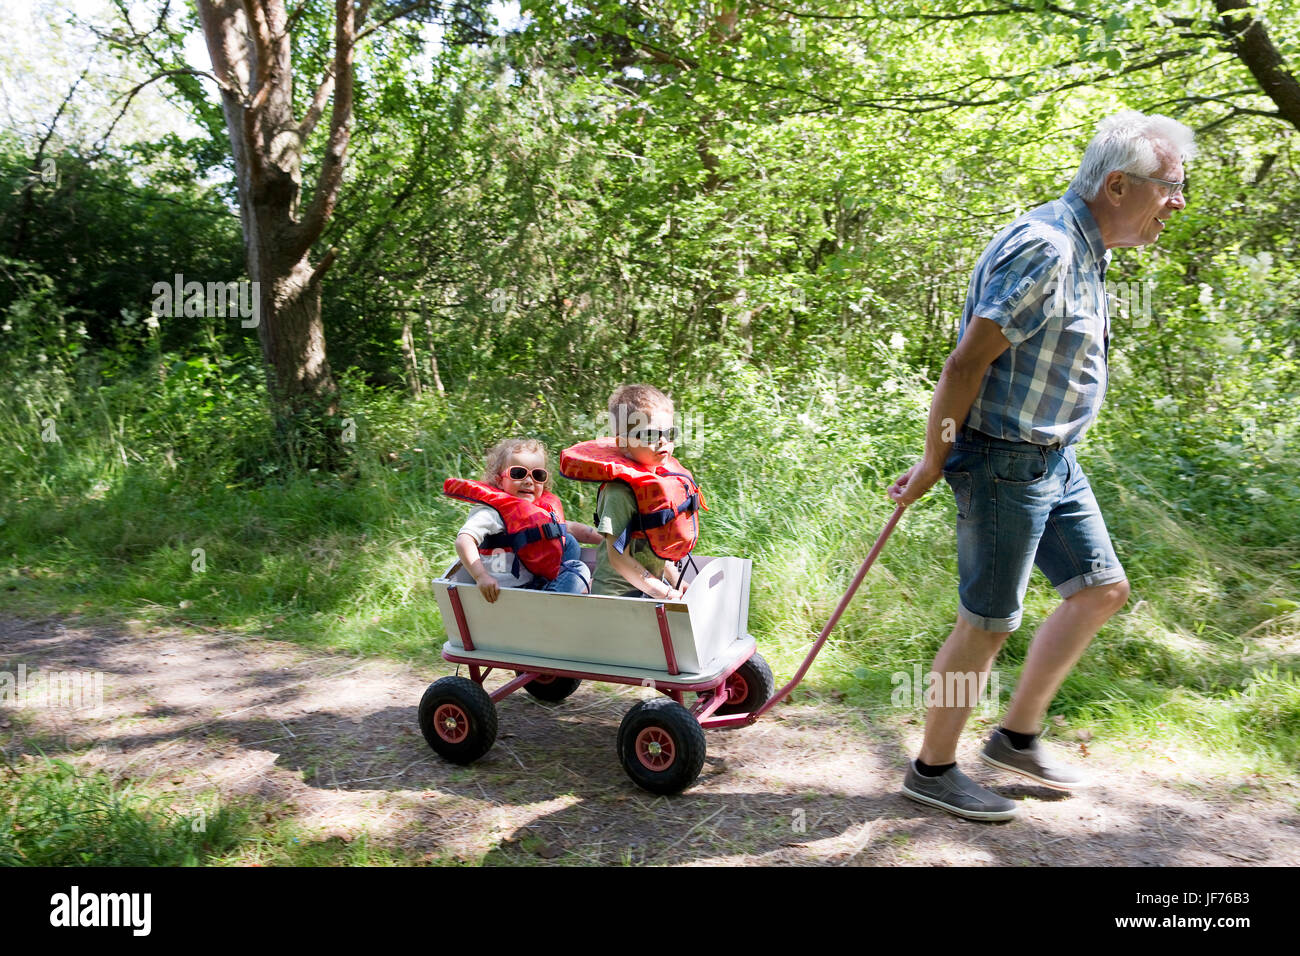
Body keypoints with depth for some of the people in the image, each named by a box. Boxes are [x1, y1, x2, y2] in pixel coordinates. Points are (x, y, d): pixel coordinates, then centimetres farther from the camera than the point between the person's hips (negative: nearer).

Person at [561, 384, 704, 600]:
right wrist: (664, 593, -16)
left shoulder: (669, 476, 8)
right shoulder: (620, 490, -17)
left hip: (651, 586, 8)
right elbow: (619, 558, -19)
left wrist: (675, 582, 16)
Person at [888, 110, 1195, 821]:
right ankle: (931, 770, 18)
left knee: (1101, 588, 15)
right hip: (1005, 463, -10)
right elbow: (964, 365, -22)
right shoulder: (1041, 249, -21)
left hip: (1053, 461, 10)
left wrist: (946, 454, 13)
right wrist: (933, 463, -13)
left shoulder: (1082, 252, 12)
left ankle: (1017, 737, 27)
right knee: (988, 624, 0)